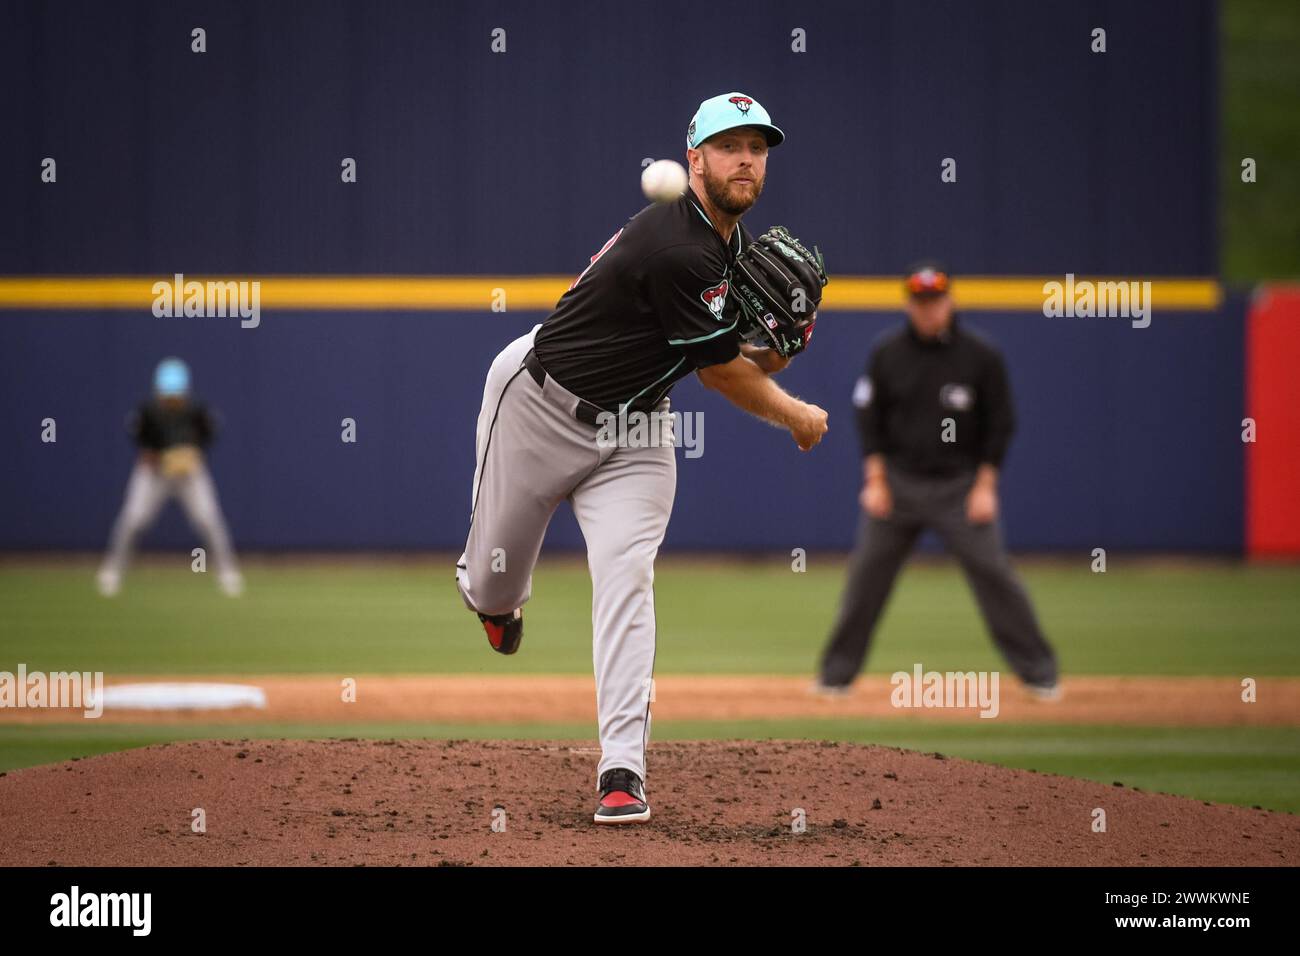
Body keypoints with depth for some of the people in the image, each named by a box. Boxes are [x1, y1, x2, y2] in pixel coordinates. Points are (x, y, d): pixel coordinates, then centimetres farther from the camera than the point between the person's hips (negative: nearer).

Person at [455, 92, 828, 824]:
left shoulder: (738, 245, 1)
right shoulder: (677, 249, -27)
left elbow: (743, 362, 9)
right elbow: (720, 372, -18)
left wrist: (782, 344, -14)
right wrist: (798, 417, -2)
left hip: (634, 432, 6)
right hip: (542, 406, -6)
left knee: (627, 576, -14)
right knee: (493, 582, 10)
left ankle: (623, 768, -21)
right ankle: (494, 597, 50)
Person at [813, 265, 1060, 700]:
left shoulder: (981, 356, -6)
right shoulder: (887, 353, -1)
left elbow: (999, 424, -2)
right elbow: (869, 418, 4)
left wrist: (985, 486, -7)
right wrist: (875, 480, -3)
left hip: (959, 484, -2)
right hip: (898, 480, 2)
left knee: (993, 573, -6)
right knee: (867, 573, 1)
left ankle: (1038, 671, 2)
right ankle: (837, 673, 11)